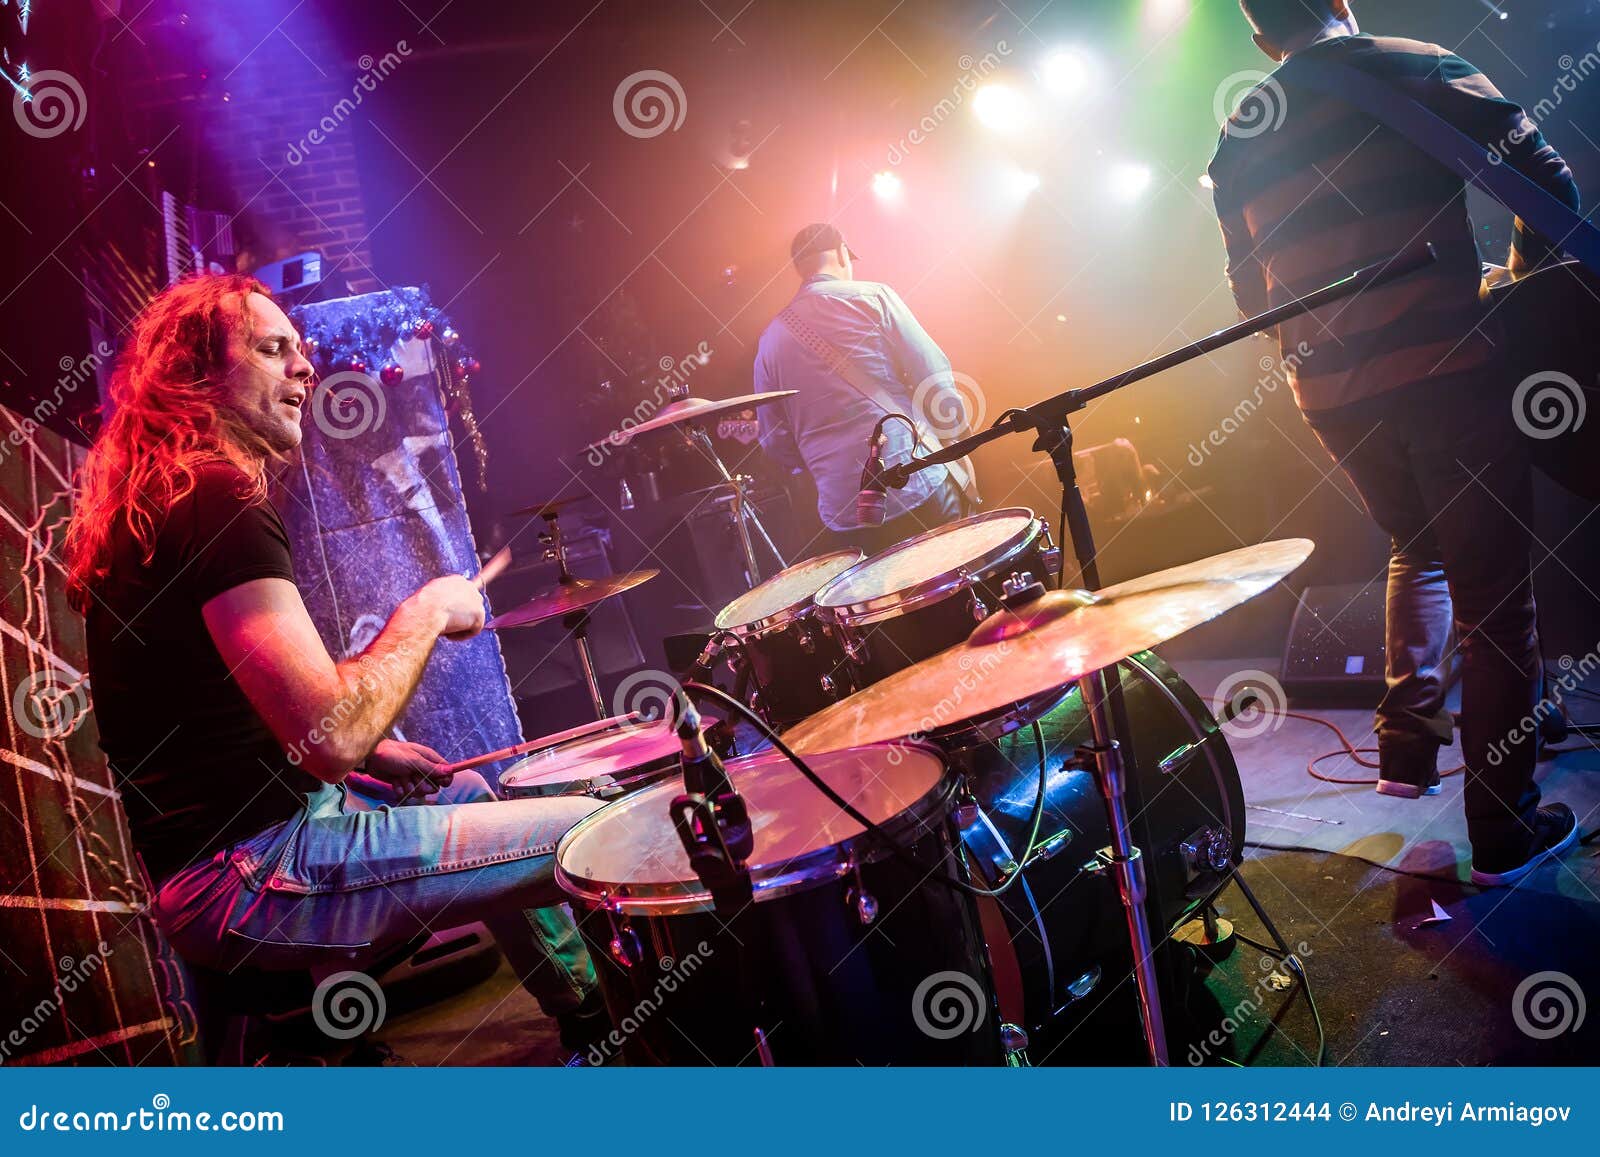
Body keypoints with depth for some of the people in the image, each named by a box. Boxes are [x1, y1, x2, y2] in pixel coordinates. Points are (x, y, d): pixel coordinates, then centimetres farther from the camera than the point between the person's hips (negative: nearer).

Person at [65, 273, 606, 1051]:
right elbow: (332, 736, -27)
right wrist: (426, 612, -11)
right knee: (594, 834, -8)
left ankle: (582, 1011, 37)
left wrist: (370, 751, 12)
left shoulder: (147, 501, 13)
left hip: (202, 849, 11)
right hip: (255, 874, -11)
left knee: (466, 790, 29)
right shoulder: (215, 499, -19)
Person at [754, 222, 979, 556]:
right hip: (917, 488, -4)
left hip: (843, 513, 4)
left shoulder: (771, 340, 11)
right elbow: (934, 379, -7)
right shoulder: (872, 297, -1)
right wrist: (956, 428, 8)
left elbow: (778, 445, 13)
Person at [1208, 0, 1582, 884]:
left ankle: (1405, 753, 24)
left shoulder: (1236, 142, 11)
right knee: (1492, 596, 5)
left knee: (1418, 551, 28)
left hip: (1331, 393, 5)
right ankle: (1504, 831, 11)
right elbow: (1545, 179, -6)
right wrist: (1521, 270, 11)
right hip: (1447, 368, -4)